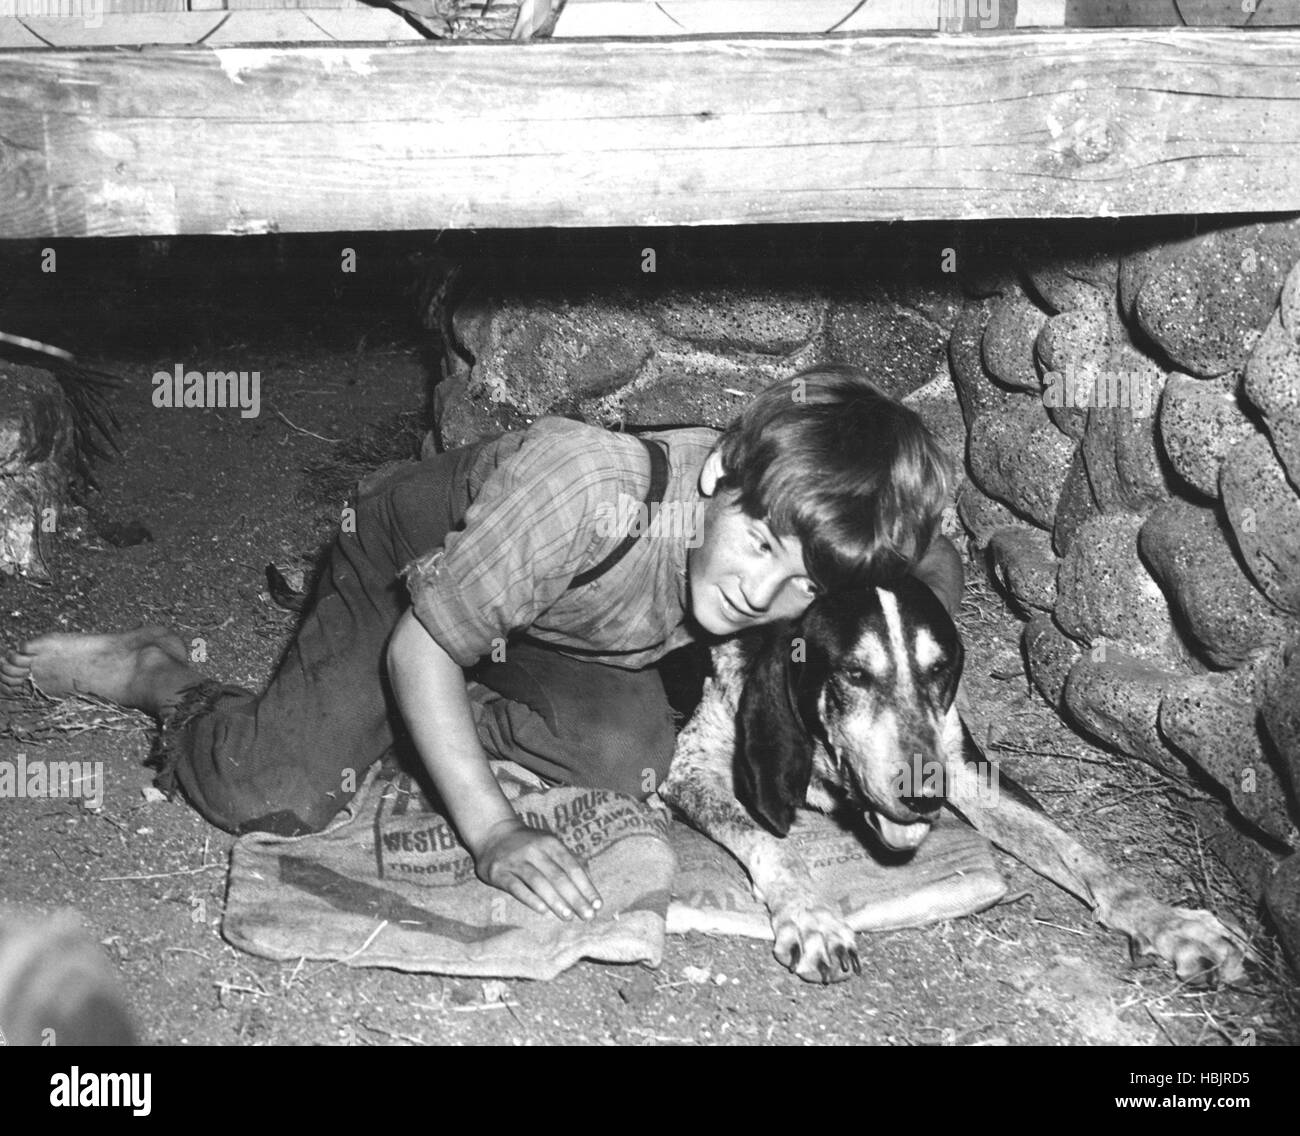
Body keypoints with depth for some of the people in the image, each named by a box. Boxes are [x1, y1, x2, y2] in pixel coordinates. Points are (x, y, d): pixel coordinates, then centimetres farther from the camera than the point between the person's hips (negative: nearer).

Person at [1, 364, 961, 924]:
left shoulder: (814, 532, -28)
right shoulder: (586, 491, -45)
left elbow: (938, 576, -5)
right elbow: (418, 646, -32)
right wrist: (493, 834, -34)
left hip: (555, 629, 6)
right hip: (412, 563, -5)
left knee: (634, 759, -16)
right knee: (274, 796, -19)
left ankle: (424, 724, 10)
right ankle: (152, 674, 13)